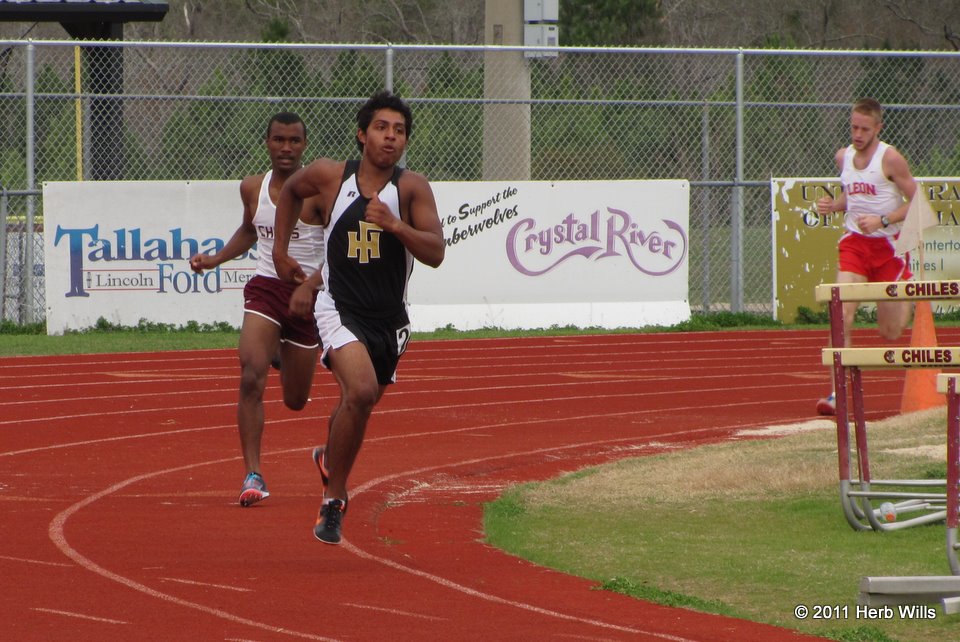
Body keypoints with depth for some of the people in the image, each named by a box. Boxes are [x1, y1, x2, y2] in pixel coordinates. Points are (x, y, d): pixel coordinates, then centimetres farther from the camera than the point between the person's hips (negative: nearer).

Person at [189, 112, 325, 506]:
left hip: (306, 295, -2)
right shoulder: (252, 188, 5)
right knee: (251, 378, -22)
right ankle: (253, 475, -17)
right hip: (265, 287, 2)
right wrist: (215, 259, 12)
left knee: (295, 401, 12)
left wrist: (309, 286, -27)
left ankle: (286, 357, 50)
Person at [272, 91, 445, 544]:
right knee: (360, 392, -27)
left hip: (390, 319, 3)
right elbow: (290, 191, 18)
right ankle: (333, 498, -13)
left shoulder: (412, 188, -8)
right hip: (340, 308, -3)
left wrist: (394, 224, -30)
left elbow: (435, 253, -16)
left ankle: (330, 458, 54)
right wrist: (280, 251, 16)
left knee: (360, 404, 19)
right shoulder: (330, 176, -5)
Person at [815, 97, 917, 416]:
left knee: (890, 332, 7)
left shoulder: (890, 159, -11)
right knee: (842, 315, -17)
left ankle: (910, 300, 44)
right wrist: (832, 205, 2)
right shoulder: (843, 157, 6)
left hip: (888, 245, -4)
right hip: (853, 243, 4)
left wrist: (882, 221, -21)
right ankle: (839, 392, -19)